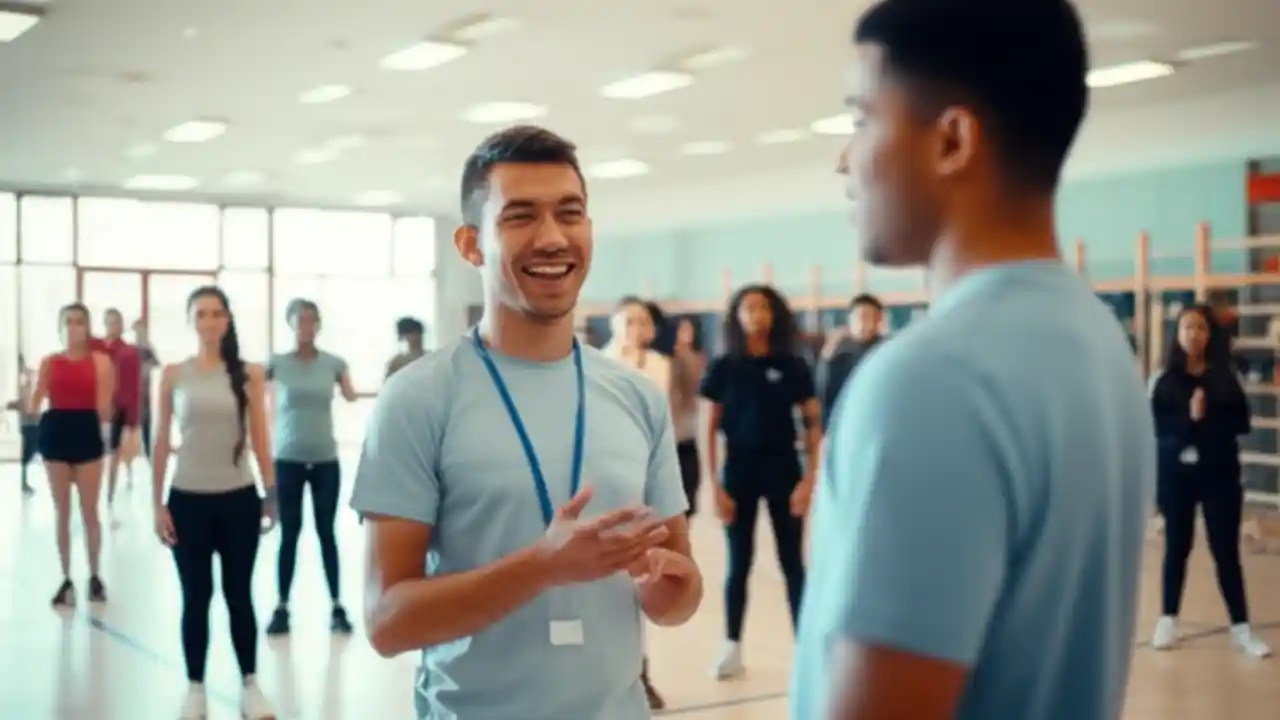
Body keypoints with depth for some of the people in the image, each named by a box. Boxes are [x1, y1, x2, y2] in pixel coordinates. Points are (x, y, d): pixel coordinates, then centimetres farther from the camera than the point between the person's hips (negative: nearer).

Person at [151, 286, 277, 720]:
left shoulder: (249, 374, 0)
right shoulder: (174, 375, 0)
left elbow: (259, 438, 2)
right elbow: (162, 442, 2)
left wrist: (270, 493, 1)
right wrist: (157, 503, -1)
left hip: (238, 499, 0)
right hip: (188, 500, 0)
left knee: (238, 594, 9)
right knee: (196, 597, 7)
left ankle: (250, 685, 20)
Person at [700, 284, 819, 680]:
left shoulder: (792, 366, -1)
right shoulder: (724, 367, 0)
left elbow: (813, 424, 1)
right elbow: (710, 429, 1)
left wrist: (809, 478, -7)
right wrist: (715, 485, -4)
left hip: (783, 470, 0)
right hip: (739, 471, 0)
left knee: (792, 563, 5)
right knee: (739, 563, 8)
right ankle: (732, 648, 19)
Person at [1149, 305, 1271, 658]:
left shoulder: (1226, 377, 2)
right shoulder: (1164, 380, 0)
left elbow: (1241, 423, -4)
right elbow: (1157, 427, -9)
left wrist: (1207, 420, -19)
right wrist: (1189, 420, -24)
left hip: (1219, 474, 0)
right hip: (1177, 473, 0)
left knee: (1226, 550, 3)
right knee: (1177, 547, 9)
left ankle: (1241, 627, 11)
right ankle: (1168, 620, 21)